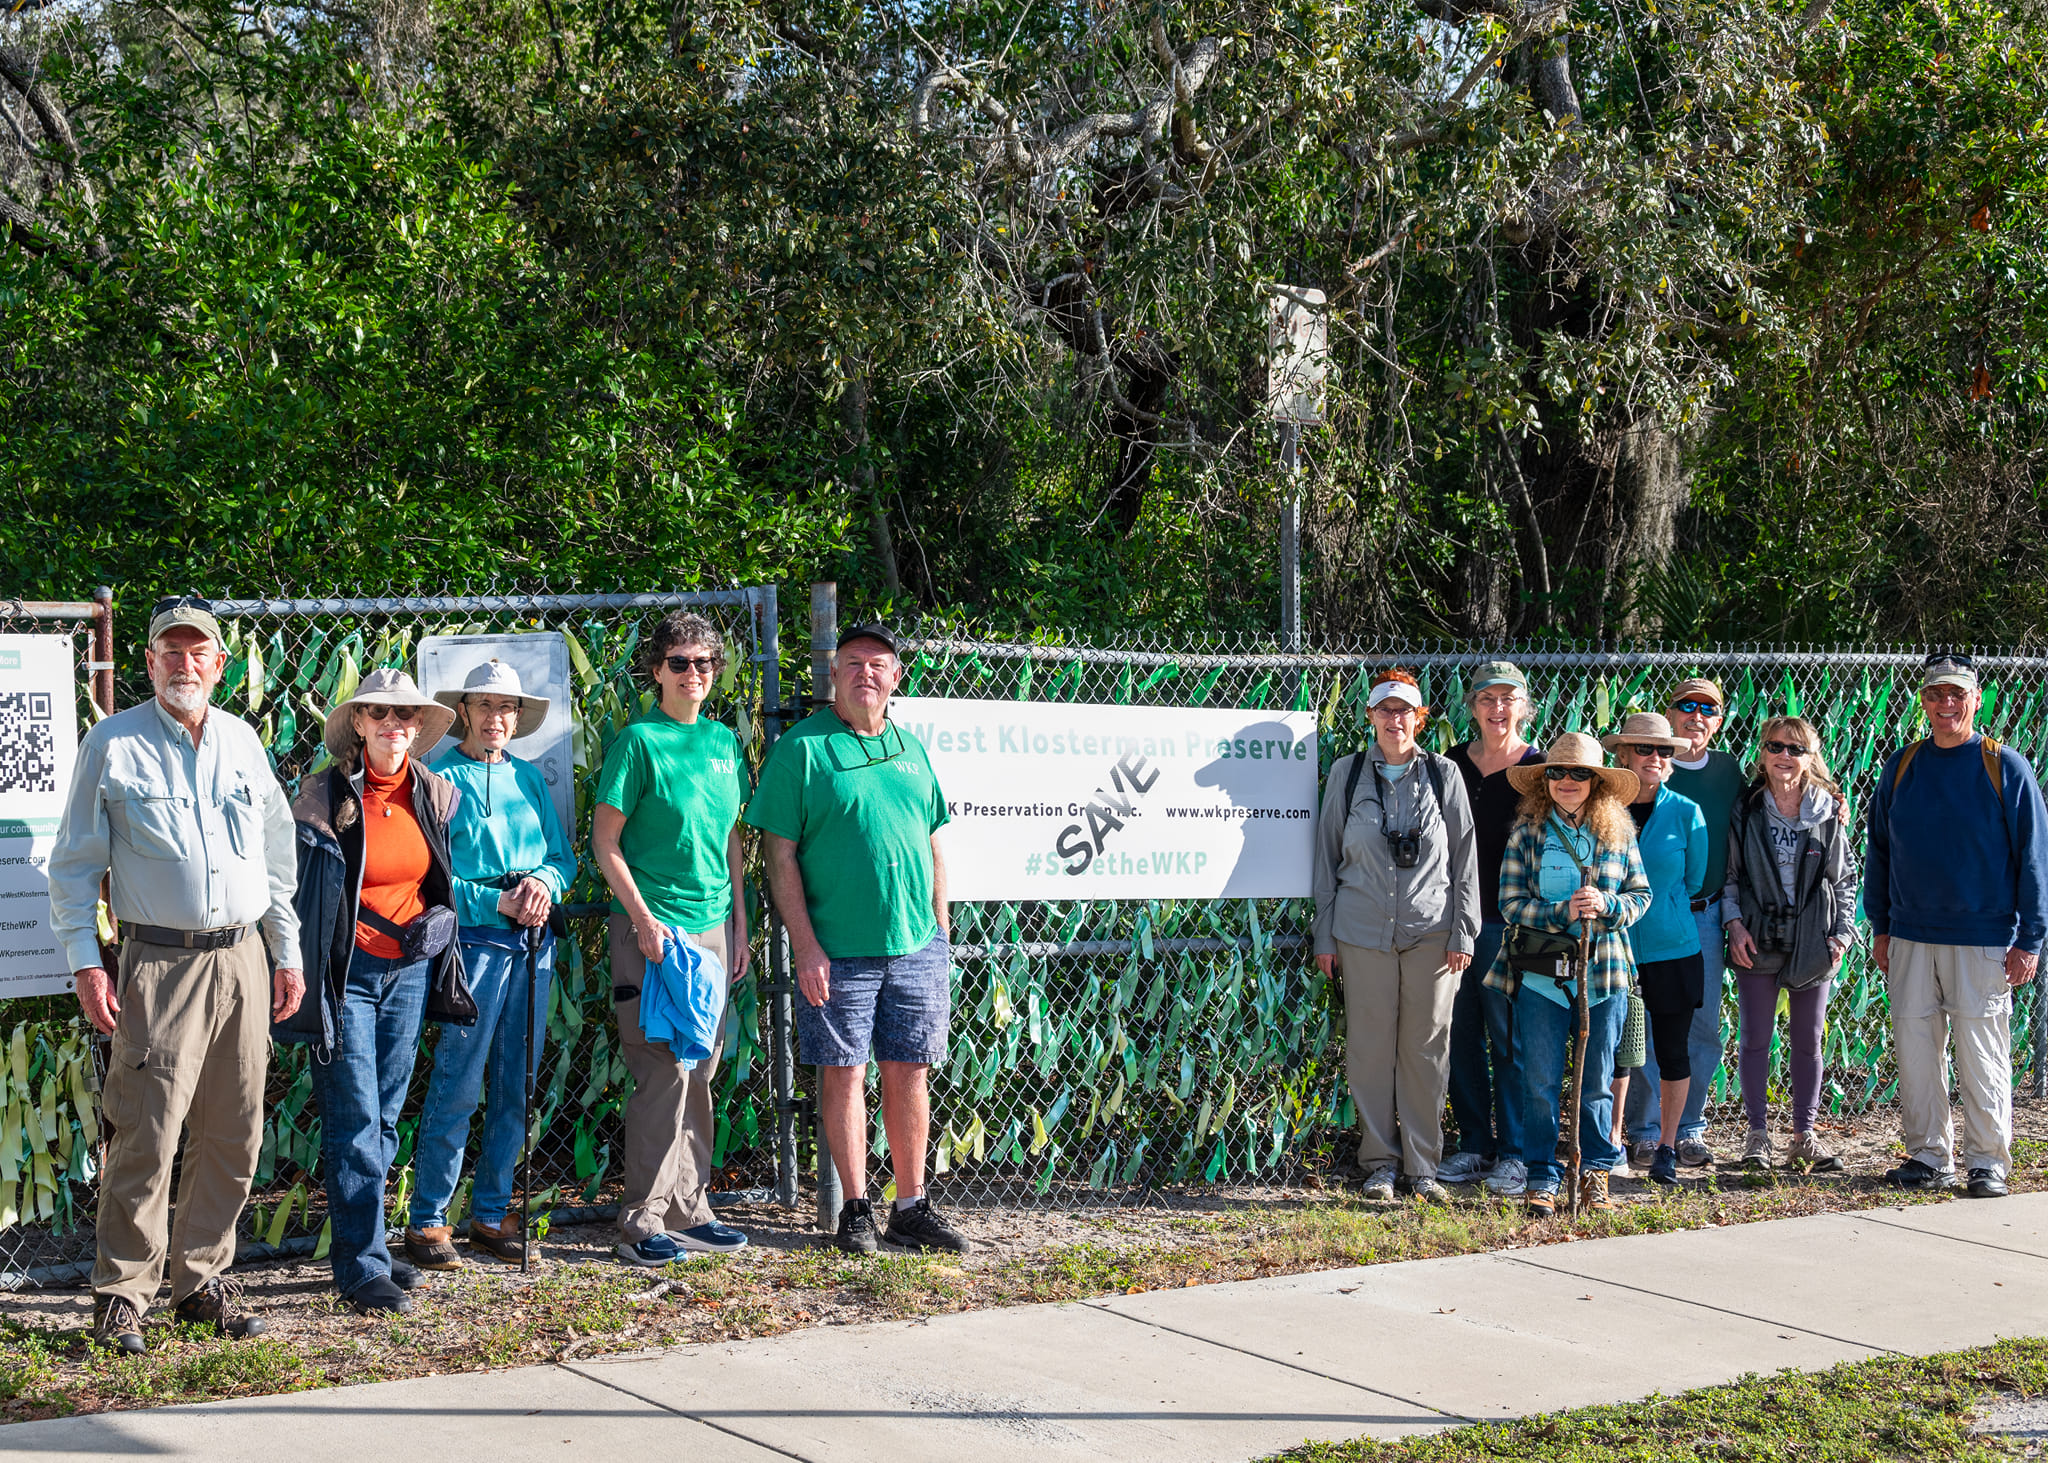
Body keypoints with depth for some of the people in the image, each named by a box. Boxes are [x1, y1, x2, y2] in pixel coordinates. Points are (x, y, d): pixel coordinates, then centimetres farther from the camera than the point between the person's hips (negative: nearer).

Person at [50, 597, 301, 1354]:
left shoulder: (242, 741, 13)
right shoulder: (113, 744, 0)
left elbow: (277, 854, 19)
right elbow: (74, 862, 1)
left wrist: (287, 952, 15)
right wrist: (84, 961, -7)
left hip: (241, 962, 5)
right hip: (158, 964, -4)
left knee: (233, 1136, 6)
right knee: (146, 1134, -8)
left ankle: (200, 1282, 18)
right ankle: (121, 1292, 2)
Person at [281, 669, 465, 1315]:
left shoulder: (433, 793, 4)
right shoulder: (325, 794, -9)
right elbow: (299, 889, -5)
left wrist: (430, 928, 8)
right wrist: (302, 978, -7)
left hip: (409, 971, 5)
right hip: (346, 971, -5)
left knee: (386, 1117, 10)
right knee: (354, 1122, -5)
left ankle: (359, 1242, 22)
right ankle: (363, 1268, -1)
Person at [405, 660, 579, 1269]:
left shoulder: (529, 777, 15)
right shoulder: (442, 779, -2)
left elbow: (563, 853, 16)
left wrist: (544, 882, -6)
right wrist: (498, 901, -14)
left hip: (534, 943, 6)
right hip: (475, 941, -6)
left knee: (517, 1087, 8)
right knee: (458, 1086, -7)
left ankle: (491, 1212, 18)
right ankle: (428, 1220, 2)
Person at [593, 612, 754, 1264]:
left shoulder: (725, 741, 12)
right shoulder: (639, 741, -6)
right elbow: (605, 842, -7)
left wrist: (740, 924, 15)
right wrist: (642, 919, -15)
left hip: (714, 926, 6)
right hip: (653, 927, -6)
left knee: (699, 1074, 10)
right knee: (664, 1071, -8)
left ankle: (689, 1210, 19)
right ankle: (643, 1224, -2)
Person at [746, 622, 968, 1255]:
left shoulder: (910, 748, 13)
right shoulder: (802, 749, -4)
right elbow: (781, 856, -7)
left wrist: (941, 930, 11)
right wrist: (806, 947, -13)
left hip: (917, 946, 4)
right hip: (838, 949, -4)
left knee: (908, 1073, 8)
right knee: (843, 1074, 2)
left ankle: (911, 1208, 16)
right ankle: (856, 1211, 12)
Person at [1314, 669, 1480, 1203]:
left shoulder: (1443, 774, 5)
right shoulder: (1347, 774, 6)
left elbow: (1465, 858, 6)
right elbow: (1327, 855, 9)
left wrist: (1463, 933, 0)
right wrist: (1324, 936, 6)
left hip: (1431, 932, 0)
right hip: (1364, 931, 0)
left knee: (1426, 1049, 2)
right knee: (1370, 1049, 2)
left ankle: (1422, 1166, 11)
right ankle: (1380, 1164, 12)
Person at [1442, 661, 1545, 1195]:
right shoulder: (1453, 764, 10)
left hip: (1508, 922, -4)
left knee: (1510, 1038, -2)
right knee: (1462, 1035, 7)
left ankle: (1513, 1152, 6)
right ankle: (1474, 1145, 17)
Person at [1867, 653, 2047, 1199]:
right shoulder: (1901, 767, 8)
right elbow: (1878, 851, 15)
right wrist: (1880, 926, 11)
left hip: (1984, 940, -3)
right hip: (1910, 938, 4)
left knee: (1982, 1056, -2)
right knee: (1915, 1051, 4)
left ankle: (1988, 1163, 9)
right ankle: (1929, 1157, 15)